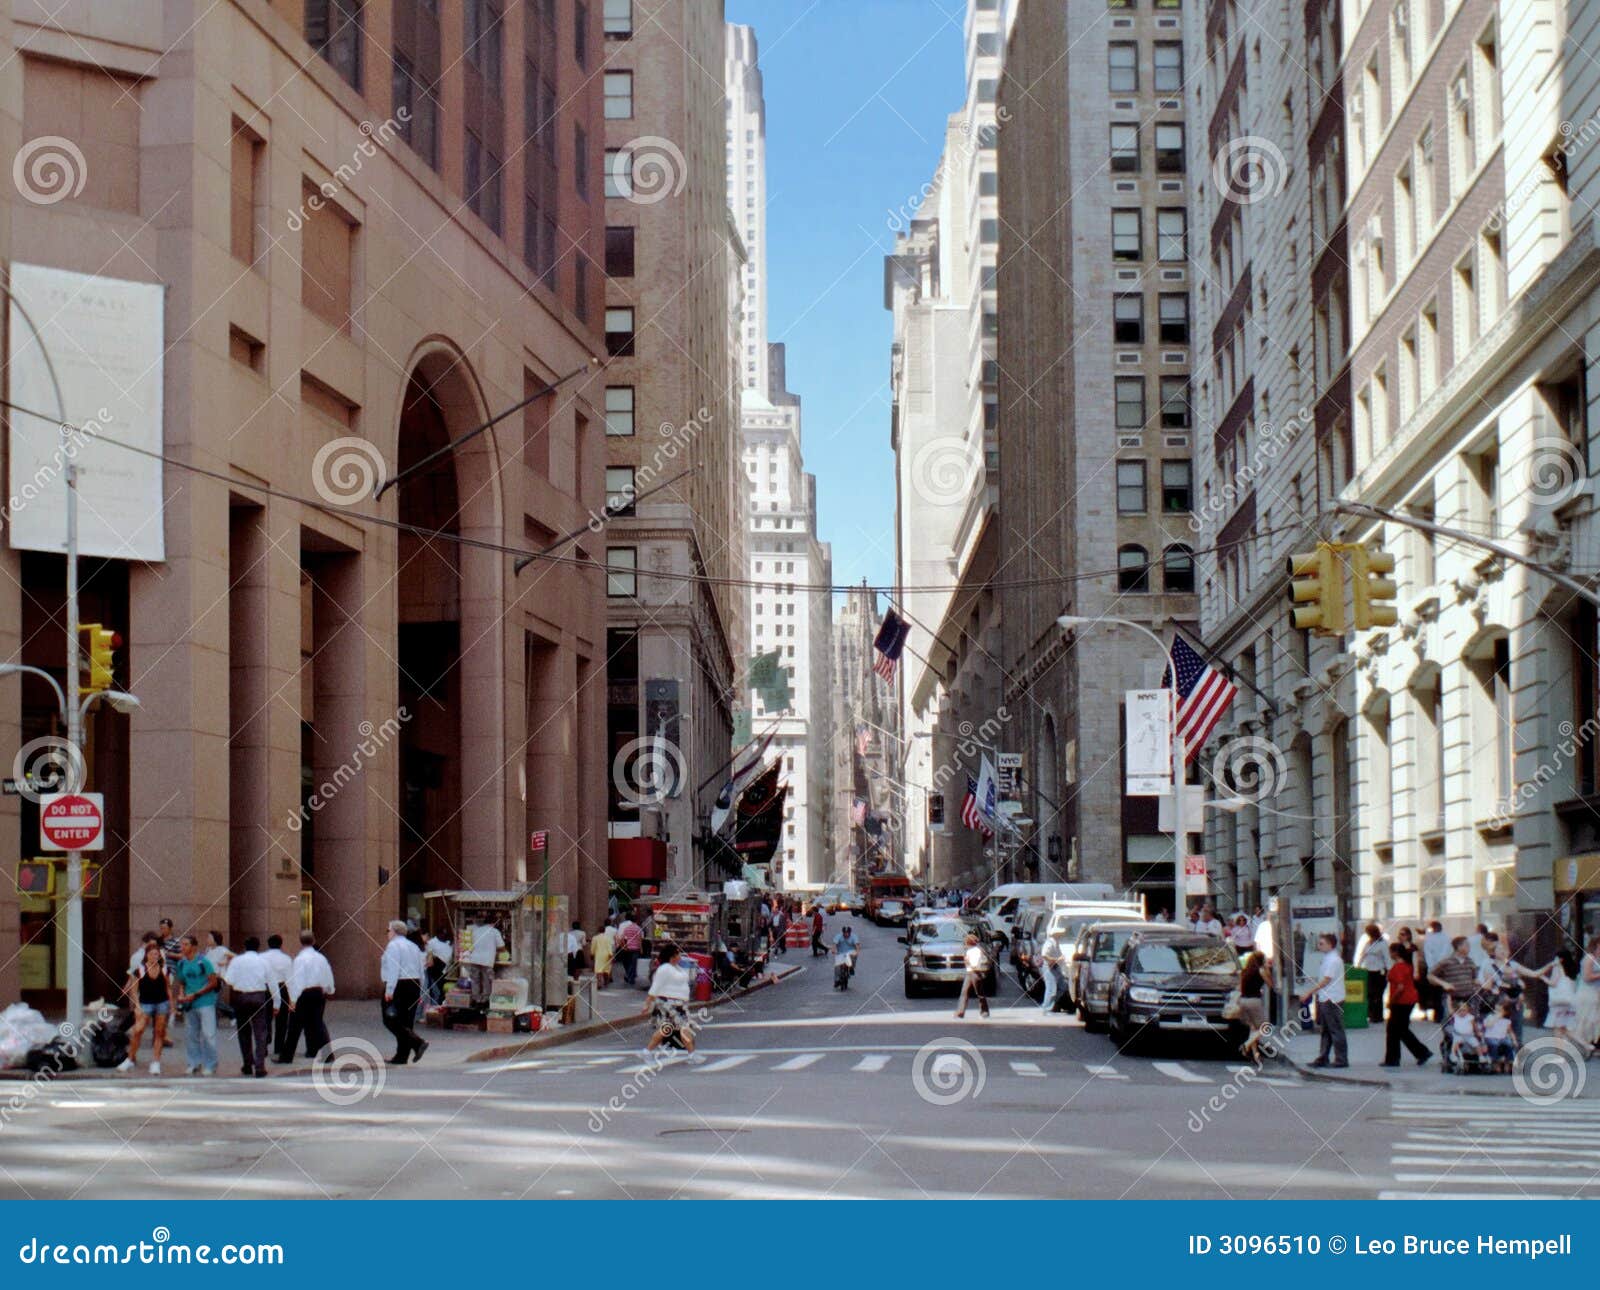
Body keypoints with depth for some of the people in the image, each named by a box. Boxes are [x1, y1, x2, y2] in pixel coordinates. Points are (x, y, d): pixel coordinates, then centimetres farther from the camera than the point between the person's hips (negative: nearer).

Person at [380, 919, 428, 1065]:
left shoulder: (393, 946, -8)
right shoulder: (413, 946, 17)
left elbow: (393, 970, -18)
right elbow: (420, 971, 16)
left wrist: (389, 991, -20)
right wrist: (419, 991, 19)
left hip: (398, 986, -8)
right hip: (414, 985, 8)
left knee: (391, 1021, -6)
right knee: (405, 1022, 10)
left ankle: (418, 1043, -21)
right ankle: (401, 1056, 8)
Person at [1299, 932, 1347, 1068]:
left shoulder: (1334, 960, -15)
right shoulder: (1327, 959, 14)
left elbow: (1325, 981, -19)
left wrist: (1308, 993, -17)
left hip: (1332, 1000, -10)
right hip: (1324, 1000, 10)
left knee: (1336, 1030, -4)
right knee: (1325, 1030, 12)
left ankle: (1341, 1059, 0)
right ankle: (1323, 1058, 17)